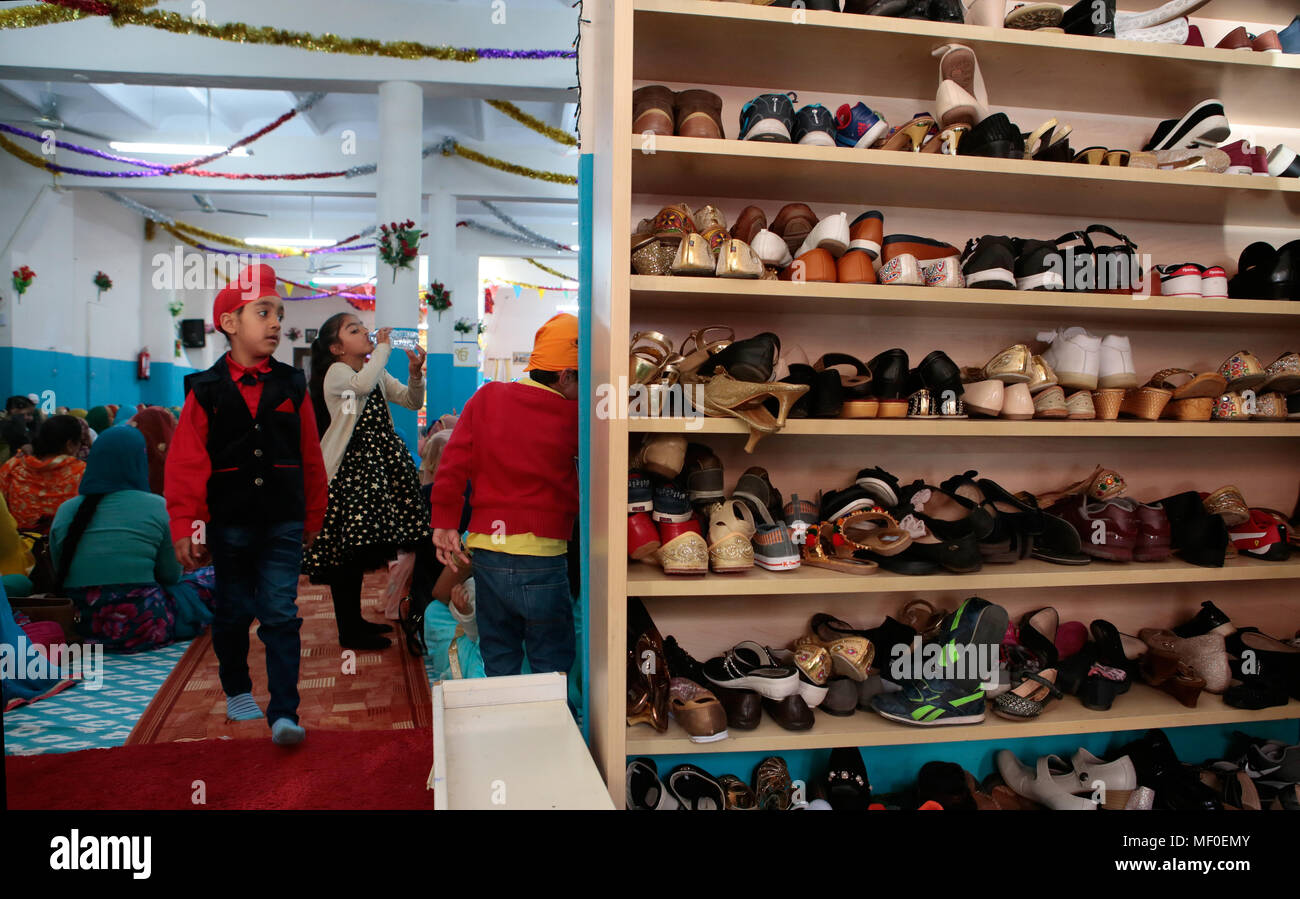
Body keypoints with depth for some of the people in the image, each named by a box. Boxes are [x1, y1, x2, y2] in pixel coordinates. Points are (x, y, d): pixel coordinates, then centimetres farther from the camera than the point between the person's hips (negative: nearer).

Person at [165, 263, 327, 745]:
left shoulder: (292, 387, 1)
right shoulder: (206, 391, -3)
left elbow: (310, 458, 6)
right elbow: (185, 464, -4)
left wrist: (312, 518, 9)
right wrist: (185, 526, -8)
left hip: (284, 525, 0)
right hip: (229, 524, 0)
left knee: (280, 614, -4)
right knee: (233, 612, 16)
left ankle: (284, 713, -1)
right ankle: (237, 690, 37)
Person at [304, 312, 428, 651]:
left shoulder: (378, 374, 14)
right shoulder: (336, 373, -9)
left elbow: (412, 401, 11)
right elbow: (361, 384, -32)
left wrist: (415, 372, -8)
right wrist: (384, 347, -19)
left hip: (377, 464, 8)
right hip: (348, 467, -8)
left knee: (359, 548, 14)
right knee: (345, 550, -4)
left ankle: (354, 620, 25)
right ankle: (348, 631, 5)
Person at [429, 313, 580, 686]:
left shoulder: (486, 398, 2)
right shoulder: (572, 417, -8)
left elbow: (453, 463, 1)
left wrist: (445, 522, 5)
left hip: (486, 553, 4)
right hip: (542, 556, -4)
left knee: (498, 664, 19)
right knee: (551, 668, 11)